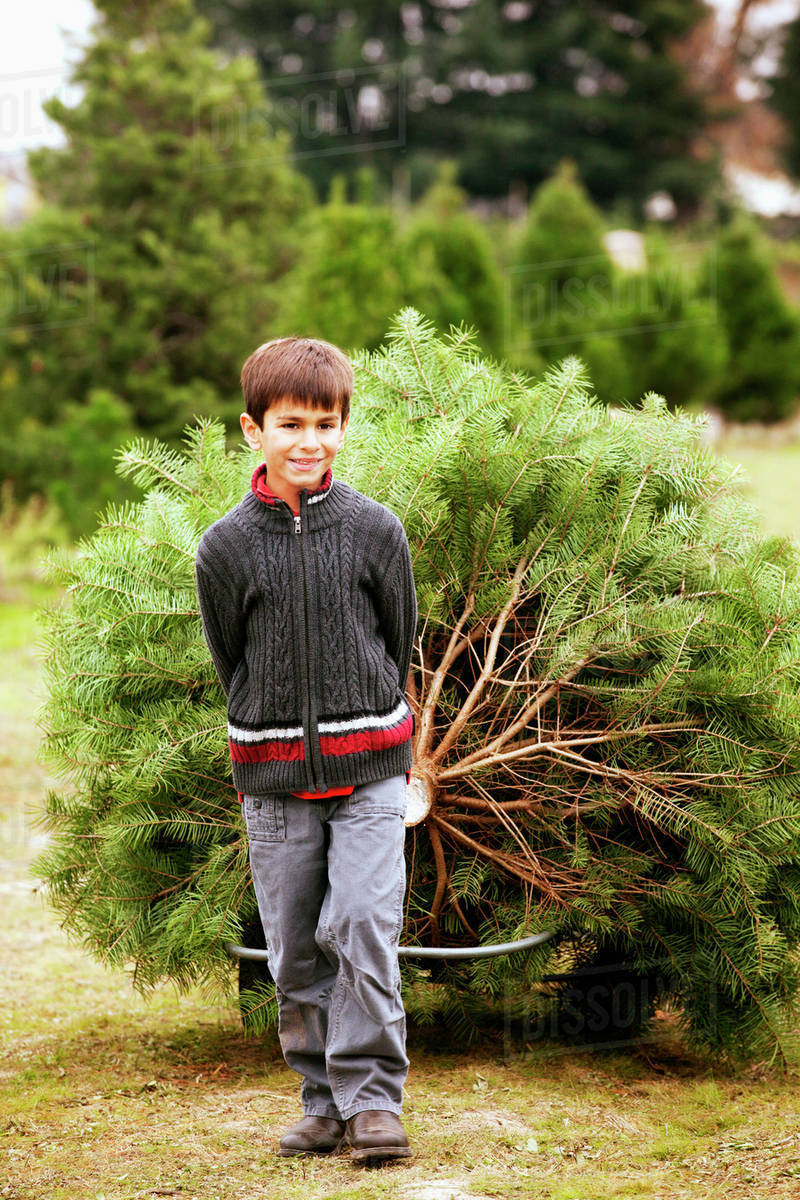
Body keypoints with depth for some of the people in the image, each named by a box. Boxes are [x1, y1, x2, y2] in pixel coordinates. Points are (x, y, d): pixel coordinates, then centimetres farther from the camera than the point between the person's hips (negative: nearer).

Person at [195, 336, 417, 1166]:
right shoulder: (225, 547, -1)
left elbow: (399, 642, 10)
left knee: (363, 928, -11)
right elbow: (231, 662, 9)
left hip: (368, 768, -1)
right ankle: (324, 1100, 17)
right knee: (294, 950, 5)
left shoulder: (374, 530, -2)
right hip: (272, 776, 1)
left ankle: (372, 1097, -2)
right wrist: (273, 738, 9)